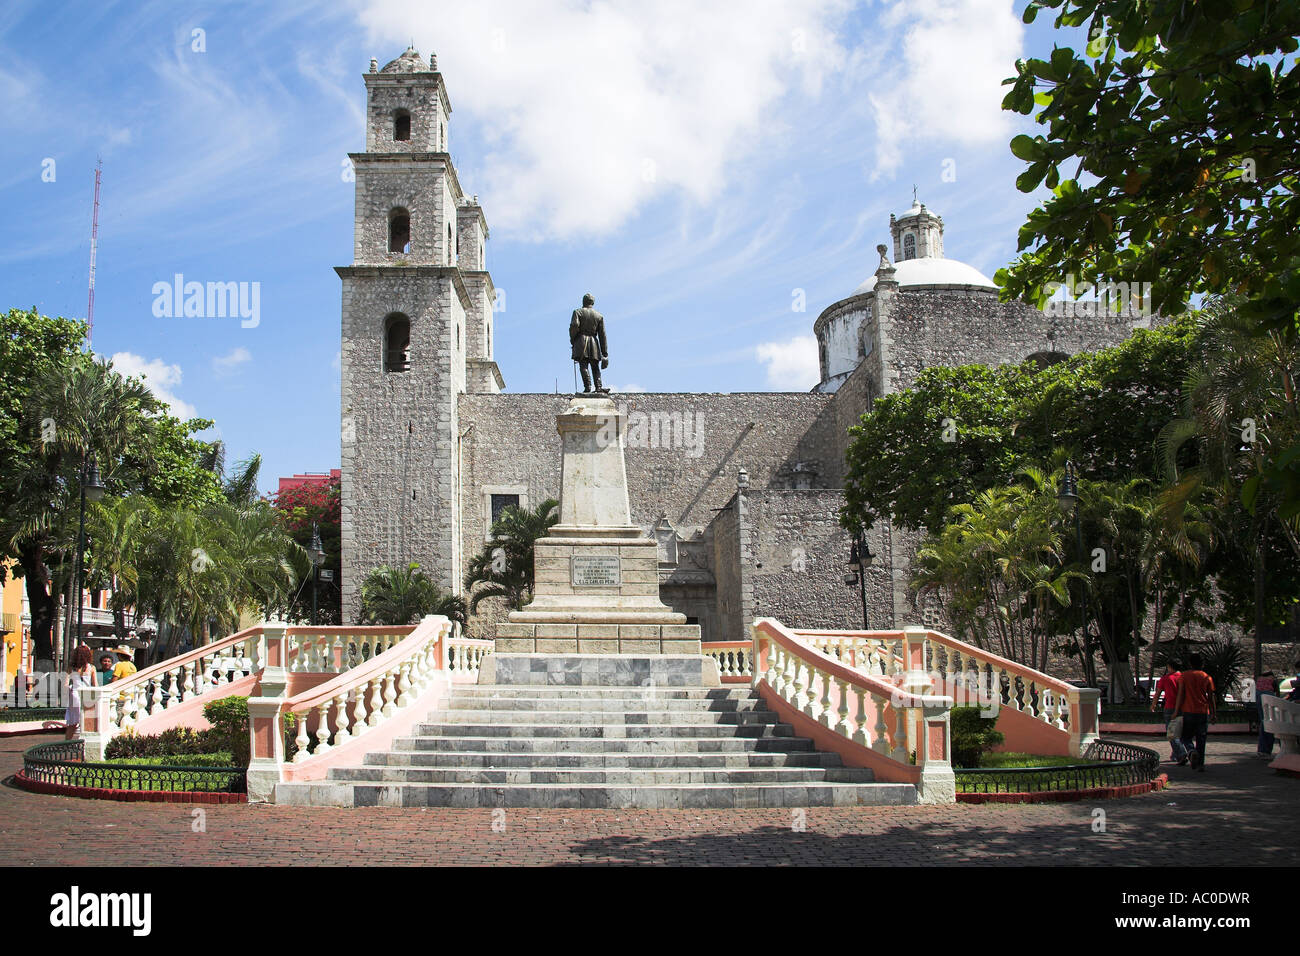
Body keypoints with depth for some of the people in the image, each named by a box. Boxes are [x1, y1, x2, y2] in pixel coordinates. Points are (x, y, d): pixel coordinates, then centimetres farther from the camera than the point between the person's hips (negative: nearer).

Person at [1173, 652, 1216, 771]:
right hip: (1203, 712, 1)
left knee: (1186, 737, 9)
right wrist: (1213, 713, 12)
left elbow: (1180, 695, -6)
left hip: (1187, 712, -1)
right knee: (1201, 739, 10)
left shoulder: (1184, 676, -1)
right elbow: (1211, 698, 4)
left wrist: (1176, 712, -3)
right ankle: (1201, 764, 7)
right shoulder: (1207, 677, 4)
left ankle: (1192, 752, -20)